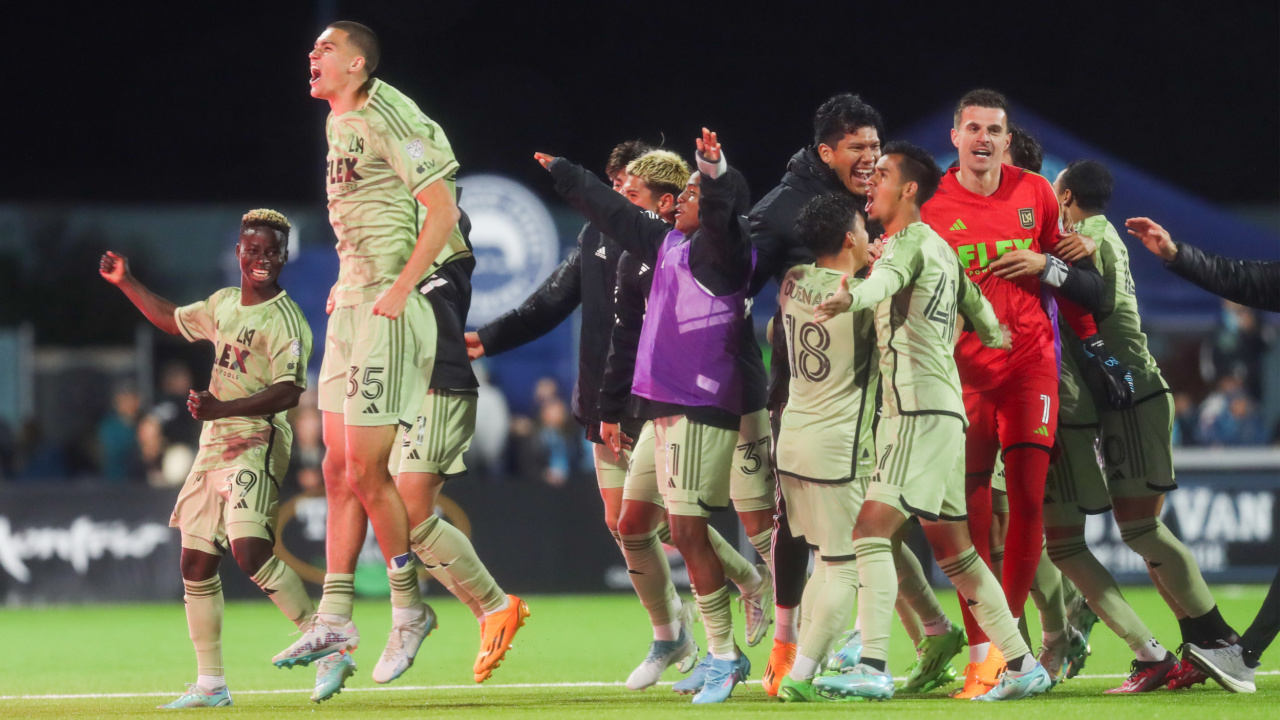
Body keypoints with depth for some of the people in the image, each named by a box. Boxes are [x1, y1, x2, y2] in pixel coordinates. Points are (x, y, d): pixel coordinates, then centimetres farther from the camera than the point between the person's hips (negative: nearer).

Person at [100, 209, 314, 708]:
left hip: (257, 443, -8)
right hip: (213, 445, 8)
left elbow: (288, 391, -23)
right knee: (196, 563, 7)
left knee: (250, 548, -27)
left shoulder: (285, 320, -11)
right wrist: (125, 283, 28)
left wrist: (220, 408, -31)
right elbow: (173, 320, 34)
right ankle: (210, 685, 14)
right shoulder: (224, 304, 14)